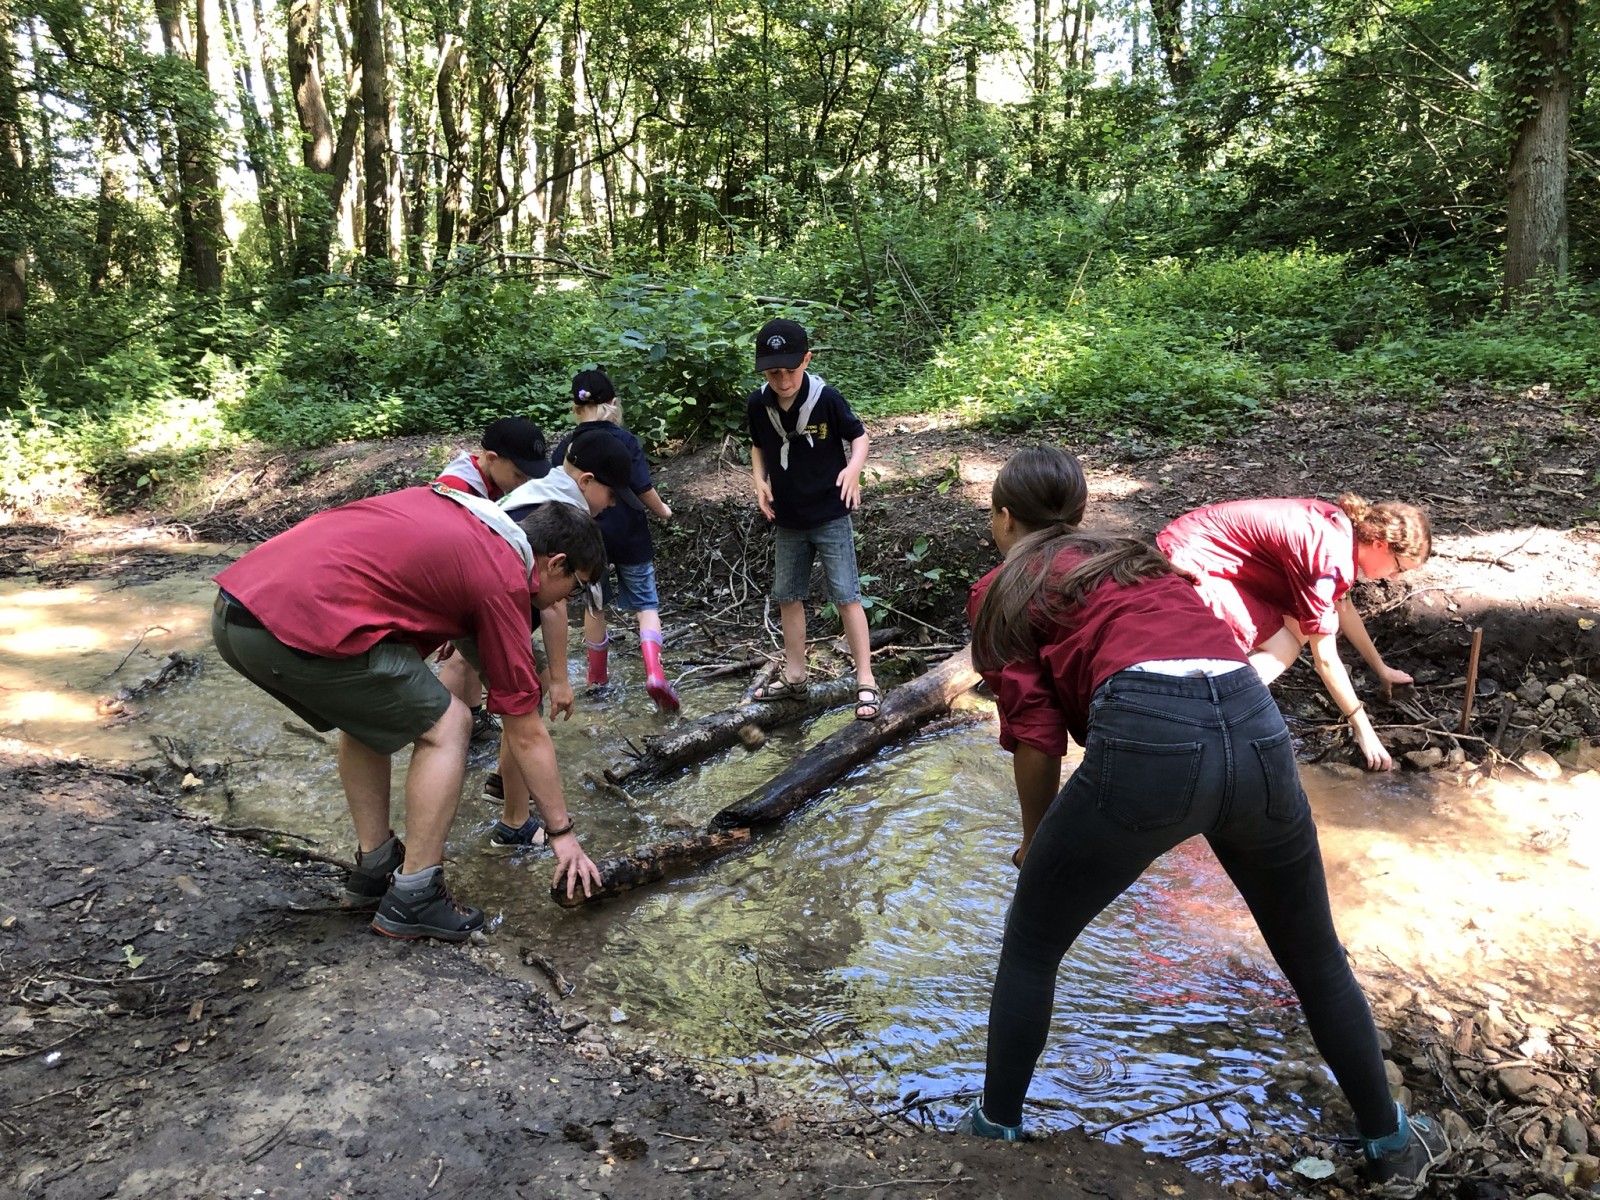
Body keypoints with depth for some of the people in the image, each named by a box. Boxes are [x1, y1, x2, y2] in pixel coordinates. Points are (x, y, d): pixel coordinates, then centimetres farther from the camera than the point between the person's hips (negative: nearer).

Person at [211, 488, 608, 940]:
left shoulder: (445, 502, 22)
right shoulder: (503, 583, 2)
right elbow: (526, 735, 7)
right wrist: (563, 834, 18)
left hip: (231, 607, 9)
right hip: (303, 625, -9)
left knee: (369, 711, 29)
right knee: (447, 727, 7)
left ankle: (374, 869, 33)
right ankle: (412, 899, 13)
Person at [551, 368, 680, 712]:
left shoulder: (565, 448, -3)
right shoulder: (626, 440, -10)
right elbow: (643, 488, -13)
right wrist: (663, 511, 6)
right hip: (629, 535, -2)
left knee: (594, 604, 20)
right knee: (645, 604, 6)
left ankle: (597, 674, 31)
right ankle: (654, 673, -12)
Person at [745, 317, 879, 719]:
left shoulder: (827, 399, -18)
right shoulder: (757, 405, -7)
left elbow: (859, 436, -4)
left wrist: (854, 467, -23)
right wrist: (759, 480, -5)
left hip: (830, 518, -5)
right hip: (787, 521, 5)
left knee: (846, 597, -4)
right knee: (787, 597, 14)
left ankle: (866, 683, 4)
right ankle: (794, 675, 30)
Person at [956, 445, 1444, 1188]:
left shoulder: (1005, 589, 16)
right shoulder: (1134, 558, 32)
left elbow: (1037, 737, 6)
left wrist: (1037, 846, 21)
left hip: (1147, 739, -5)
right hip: (1258, 729, 6)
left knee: (1029, 948, 20)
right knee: (1315, 957, 29)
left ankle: (996, 1128, 34)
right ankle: (1389, 1140, 46)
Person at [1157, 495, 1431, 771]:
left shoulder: (1340, 526, 4)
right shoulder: (1328, 555, -23)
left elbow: (1342, 605, 21)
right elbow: (1325, 658, -17)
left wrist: (1380, 668, 28)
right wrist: (1363, 730, -9)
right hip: (1187, 561, -9)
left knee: (1303, 625, 4)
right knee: (1283, 649, -12)